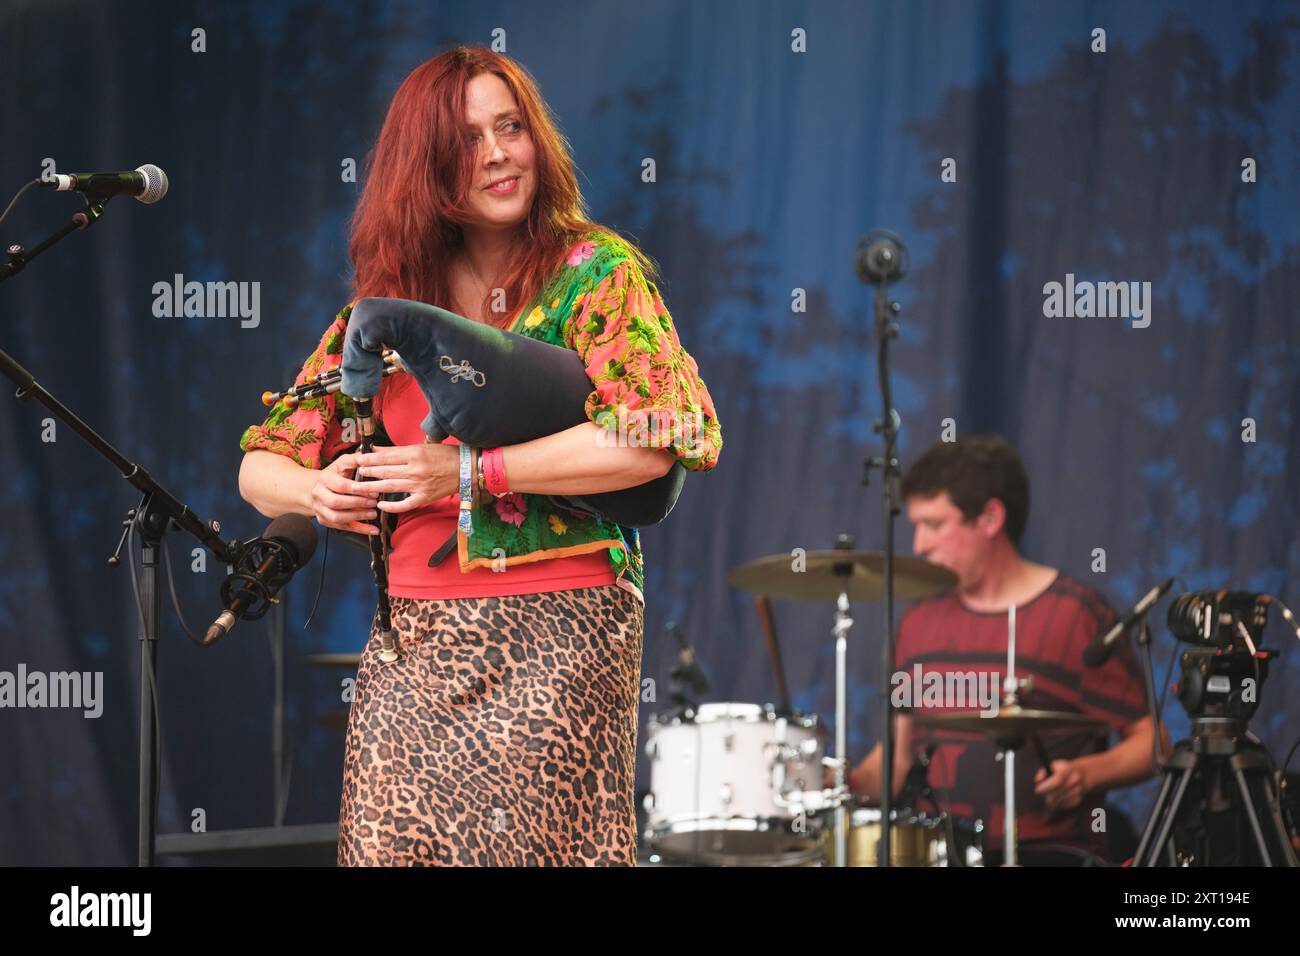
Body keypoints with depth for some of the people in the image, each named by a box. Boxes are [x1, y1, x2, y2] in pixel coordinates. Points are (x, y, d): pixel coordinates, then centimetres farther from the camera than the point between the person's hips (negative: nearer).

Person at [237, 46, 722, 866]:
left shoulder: (597, 271, 0)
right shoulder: (386, 299, 12)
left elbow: (661, 436, -16)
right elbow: (262, 465, 16)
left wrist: (471, 472, -15)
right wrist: (316, 491, -9)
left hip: (557, 633, -4)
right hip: (412, 643, 4)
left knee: (526, 844, -10)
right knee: (389, 844, -2)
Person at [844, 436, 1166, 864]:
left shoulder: (1074, 613, -3)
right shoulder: (921, 621, 14)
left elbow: (1149, 743, -2)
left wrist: (1087, 775, -20)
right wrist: (848, 784, 3)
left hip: (1049, 854, -5)